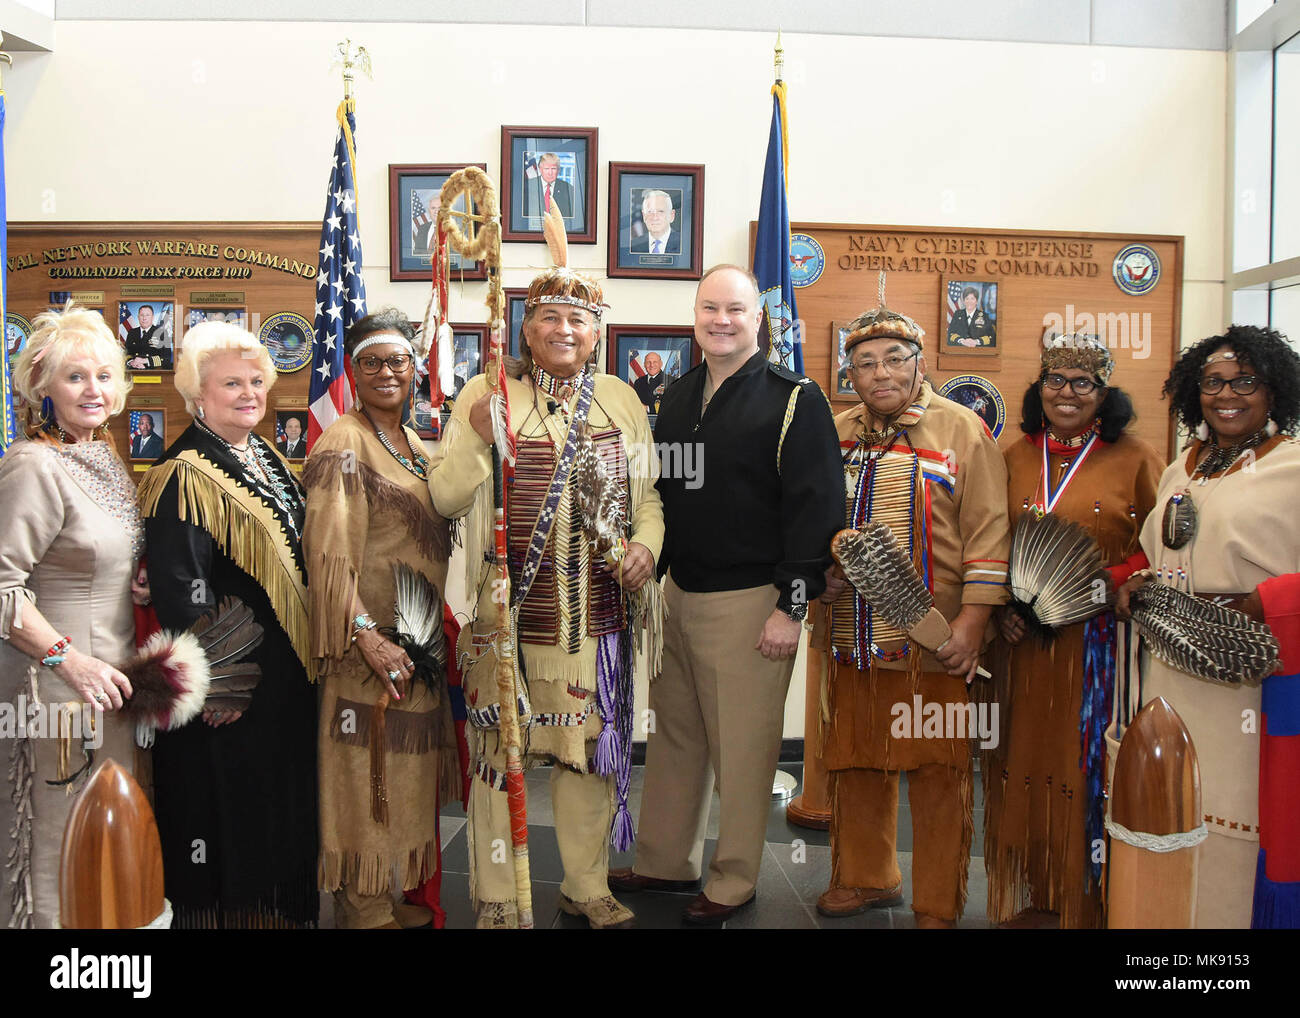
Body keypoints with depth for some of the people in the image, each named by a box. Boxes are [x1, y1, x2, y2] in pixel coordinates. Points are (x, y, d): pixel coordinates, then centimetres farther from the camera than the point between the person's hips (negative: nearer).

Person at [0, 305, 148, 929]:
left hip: (113, 672, 8)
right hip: (60, 683, -8)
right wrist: (70, 660, -20)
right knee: (63, 835, 3)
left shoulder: (106, 456, 10)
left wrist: (140, 583, 6)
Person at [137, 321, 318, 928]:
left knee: (285, 804, 18)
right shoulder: (185, 477, -16)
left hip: (286, 672, 8)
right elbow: (180, 592, -21)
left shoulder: (268, 460, 10)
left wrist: (309, 649, 16)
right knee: (230, 805, 3)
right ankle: (227, 909, 20)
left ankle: (284, 905, 34)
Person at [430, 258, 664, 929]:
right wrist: (475, 438, -20)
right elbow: (447, 499, -3)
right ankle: (495, 898, 21)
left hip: (599, 612, 3)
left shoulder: (621, 400, 11)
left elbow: (646, 494, 16)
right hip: (510, 609, -3)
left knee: (590, 747, 10)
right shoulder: (486, 395, 1)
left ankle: (587, 887, 29)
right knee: (499, 747, 3)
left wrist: (645, 546, -3)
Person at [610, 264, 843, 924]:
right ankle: (666, 863, 30)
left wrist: (792, 606, -15)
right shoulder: (677, 397, 13)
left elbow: (814, 508, -12)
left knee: (742, 748, 4)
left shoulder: (795, 400, -7)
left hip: (751, 603, -6)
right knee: (674, 735, 15)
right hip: (677, 594, 6)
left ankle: (733, 883, 20)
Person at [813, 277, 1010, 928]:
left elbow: (988, 532, -7)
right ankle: (865, 878, 35)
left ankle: (938, 907, 20)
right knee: (855, 763, 16)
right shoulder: (835, 433, 11)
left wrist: (972, 620, -13)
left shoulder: (963, 430, -2)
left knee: (937, 773, 5)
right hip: (851, 636, 5)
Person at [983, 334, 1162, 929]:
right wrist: (999, 606, -3)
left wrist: (1105, 585, -15)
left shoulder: (1134, 458, 0)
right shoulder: (1013, 458, 9)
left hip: (1099, 644, -3)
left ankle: (1088, 901, 18)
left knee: (1088, 765, 2)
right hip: (1022, 641, 3)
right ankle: (1025, 896, 24)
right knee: (1025, 760, 9)